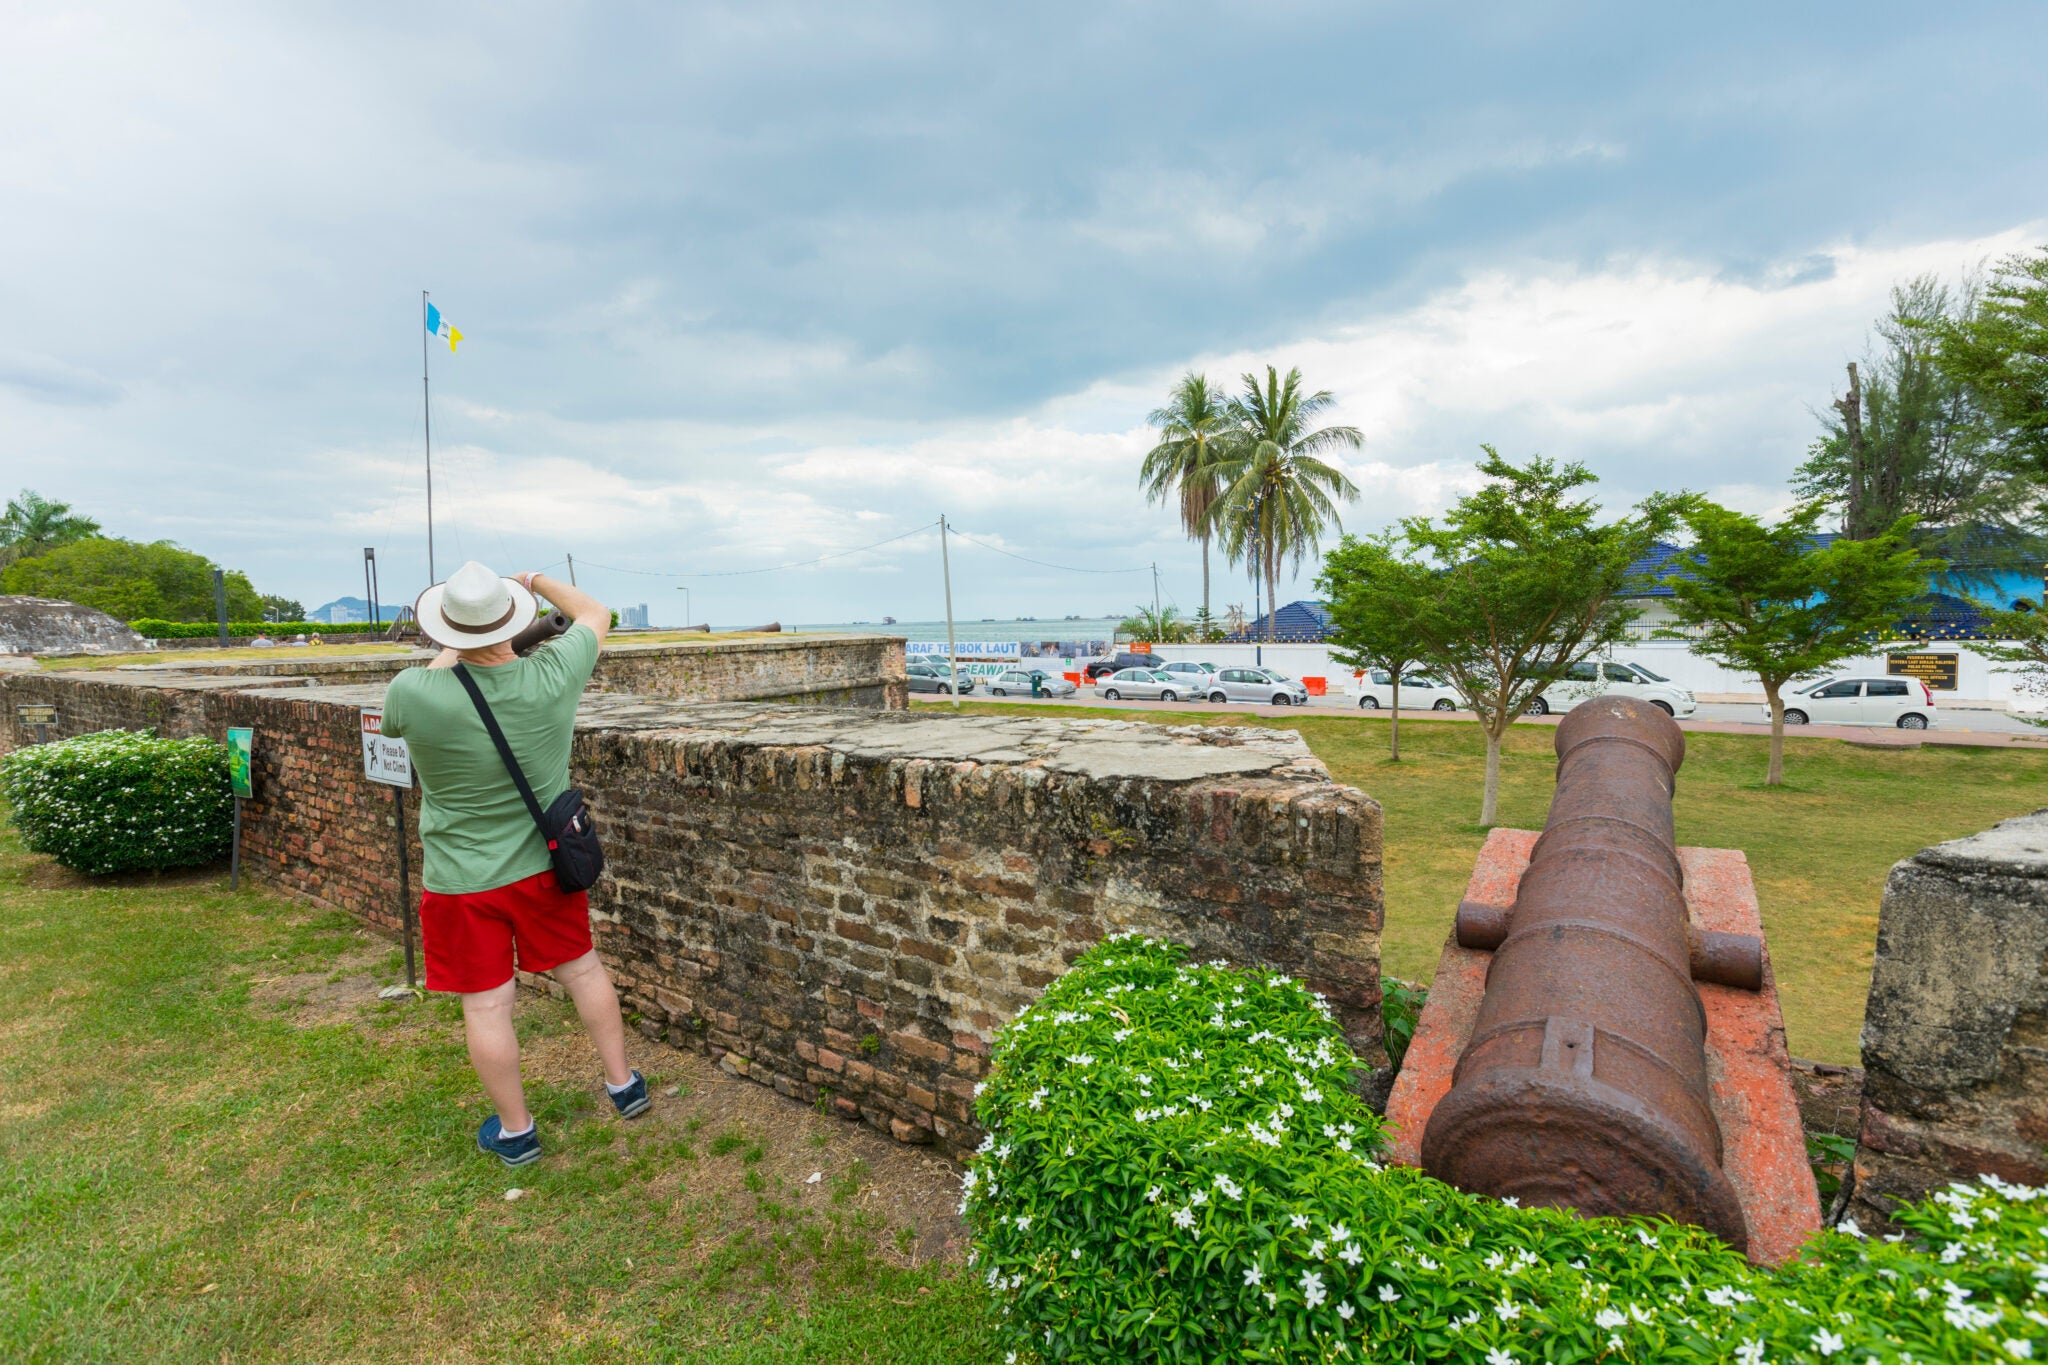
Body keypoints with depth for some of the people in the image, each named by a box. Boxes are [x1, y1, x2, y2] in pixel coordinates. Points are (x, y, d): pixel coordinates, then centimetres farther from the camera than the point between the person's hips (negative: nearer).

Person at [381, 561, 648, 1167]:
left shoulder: (414, 693, -23)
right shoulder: (552, 676, -18)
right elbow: (595, 614, 4)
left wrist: (447, 657, 15)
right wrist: (539, 582, 18)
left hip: (462, 884, -2)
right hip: (544, 866, 2)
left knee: (486, 1006, 12)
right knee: (582, 968, 20)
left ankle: (516, 1131, 28)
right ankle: (623, 1084, 33)